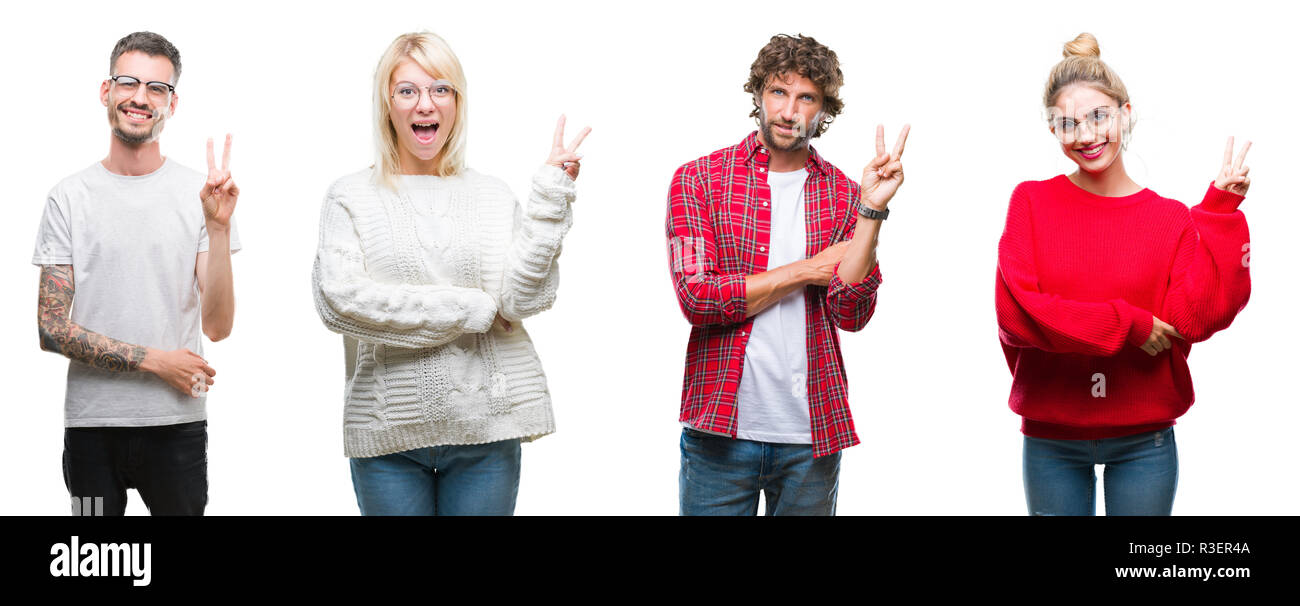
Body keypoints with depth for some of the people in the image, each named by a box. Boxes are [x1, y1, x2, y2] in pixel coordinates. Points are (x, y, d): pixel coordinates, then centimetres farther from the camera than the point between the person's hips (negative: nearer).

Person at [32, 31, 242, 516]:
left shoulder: (199, 194, 0)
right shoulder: (70, 198, 1)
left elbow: (217, 327, -6)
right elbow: (51, 329, -3)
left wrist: (219, 228, -17)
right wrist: (154, 360, -12)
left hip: (177, 424, 0)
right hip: (90, 421, 1)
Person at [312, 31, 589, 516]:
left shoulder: (493, 196, 9)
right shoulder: (351, 196, 3)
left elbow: (524, 298, -4)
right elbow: (339, 300, -11)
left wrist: (551, 196, -8)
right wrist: (471, 310, -9)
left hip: (486, 425, 1)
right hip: (388, 431, -1)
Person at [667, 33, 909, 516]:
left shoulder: (844, 195, 6)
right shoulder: (698, 179, 1)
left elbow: (852, 314, -6)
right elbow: (697, 298, -11)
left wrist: (872, 209, -14)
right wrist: (806, 271, -8)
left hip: (813, 437, 2)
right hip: (721, 428, -2)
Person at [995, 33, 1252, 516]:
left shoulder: (1171, 218, 1)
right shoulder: (1031, 202, -1)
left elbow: (1193, 320, -13)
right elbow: (1015, 316, -12)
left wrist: (1219, 211, -12)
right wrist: (1127, 324, -14)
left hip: (1144, 444, 1)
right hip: (1051, 442, 0)